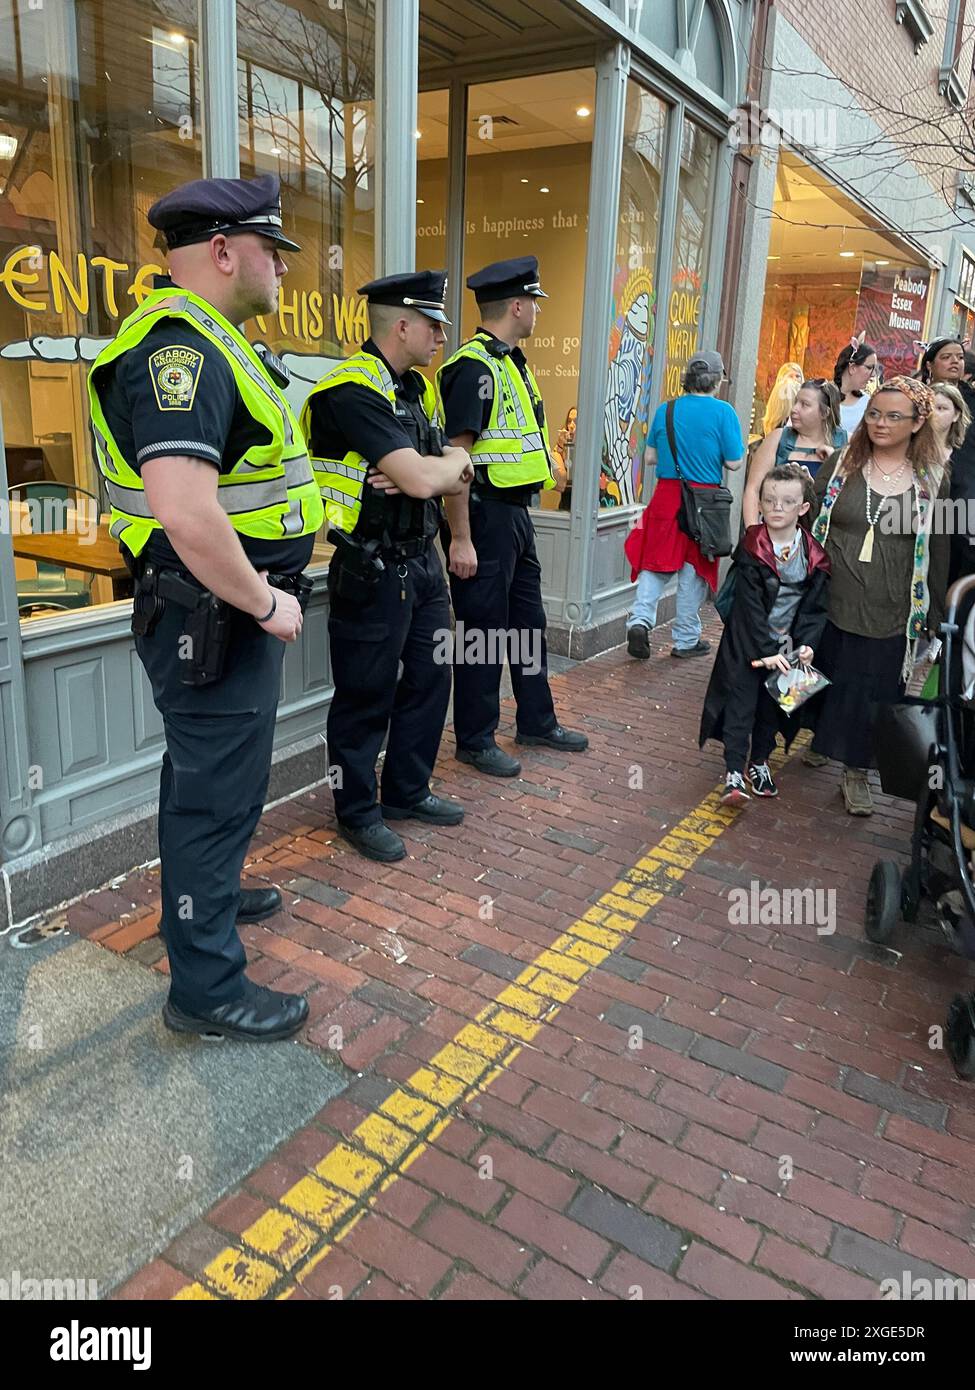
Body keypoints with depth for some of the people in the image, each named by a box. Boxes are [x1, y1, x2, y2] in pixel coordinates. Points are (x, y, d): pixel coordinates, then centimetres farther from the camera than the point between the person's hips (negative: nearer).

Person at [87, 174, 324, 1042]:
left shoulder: (207, 342, 14)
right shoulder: (180, 348, -21)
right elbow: (185, 515, -33)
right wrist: (266, 603, -21)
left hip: (229, 613, 11)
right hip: (216, 619, -11)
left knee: (206, 773, 25)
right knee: (218, 792, 0)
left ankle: (205, 894, 46)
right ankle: (206, 987, 16)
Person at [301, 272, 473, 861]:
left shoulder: (417, 388, 12)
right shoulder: (353, 391, -18)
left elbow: (457, 476, 9)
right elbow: (421, 480, -26)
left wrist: (427, 472, -13)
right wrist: (452, 461, -4)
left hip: (423, 560, 9)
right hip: (373, 569, -9)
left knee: (429, 679, 16)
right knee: (367, 695, 4)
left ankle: (407, 791, 34)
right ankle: (358, 812, 22)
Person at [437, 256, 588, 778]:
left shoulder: (511, 363, 15)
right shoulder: (474, 367, -16)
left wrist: (517, 517, 19)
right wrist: (460, 539, -23)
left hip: (515, 513, 10)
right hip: (484, 515, -10)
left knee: (528, 623, 17)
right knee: (482, 630, 0)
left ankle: (536, 721, 31)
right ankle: (475, 740, 14)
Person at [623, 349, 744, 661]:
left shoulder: (665, 410, 3)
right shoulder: (722, 412, -7)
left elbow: (651, 457, 8)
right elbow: (734, 462, -7)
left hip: (666, 495, 2)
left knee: (656, 563, 11)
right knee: (694, 569, 8)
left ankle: (640, 619, -8)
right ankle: (686, 639, 18)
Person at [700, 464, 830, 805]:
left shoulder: (814, 556, -4)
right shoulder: (751, 549, -12)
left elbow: (815, 607, -2)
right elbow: (750, 606, -16)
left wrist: (806, 644, -16)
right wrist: (766, 650, -21)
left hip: (786, 644, 3)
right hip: (748, 643, -3)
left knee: (774, 703, 13)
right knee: (741, 700, -6)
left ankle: (759, 761, 31)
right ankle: (734, 773, -5)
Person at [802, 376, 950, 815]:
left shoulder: (932, 480, 0)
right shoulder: (842, 463, 1)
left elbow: (938, 552, 4)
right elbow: (808, 520, 6)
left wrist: (935, 617, 4)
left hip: (889, 612, -1)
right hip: (831, 601, 1)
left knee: (872, 693, 6)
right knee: (824, 678, 14)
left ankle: (856, 772, 21)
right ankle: (820, 738, 40)